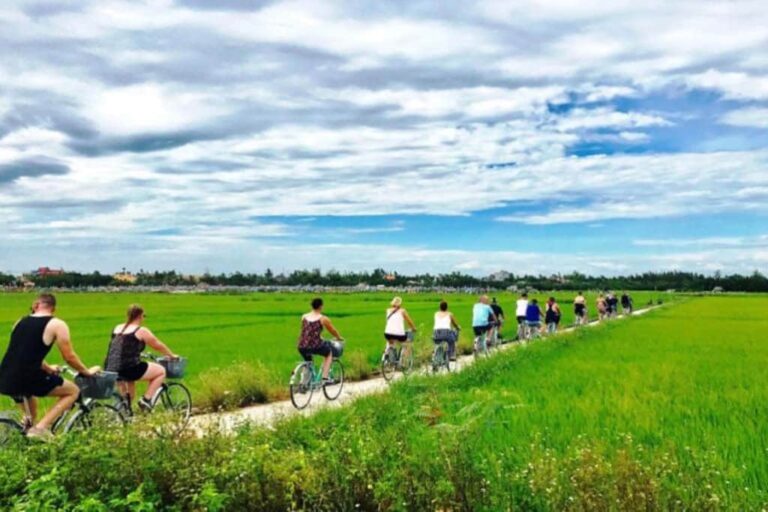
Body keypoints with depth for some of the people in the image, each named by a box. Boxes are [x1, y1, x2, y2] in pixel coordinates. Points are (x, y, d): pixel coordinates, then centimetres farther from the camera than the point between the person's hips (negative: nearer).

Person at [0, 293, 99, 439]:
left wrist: (49, 368, 44)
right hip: (27, 378, -7)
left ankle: (29, 426, 42)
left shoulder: (21, 322, 17)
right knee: (73, 391, 11)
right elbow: (69, 357, -1)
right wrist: (87, 372, 17)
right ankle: (41, 427, -1)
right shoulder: (57, 324, -1)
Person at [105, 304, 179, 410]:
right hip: (128, 369, -7)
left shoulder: (117, 328, 16)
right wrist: (172, 355, 25)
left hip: (110, 370, 8)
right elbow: (158, 346, 9)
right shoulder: (141, 331, -3)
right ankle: (146, 399, 4)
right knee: (161, 371, 9)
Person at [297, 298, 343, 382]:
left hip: (302, 348, 4)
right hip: (315, 346, -4)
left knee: (307, 362, 35)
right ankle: (325, 378, 17)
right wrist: (339, 337, 36)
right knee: (329, 353, 27)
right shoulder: (323, 319, 1)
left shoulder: (304, 317, 13)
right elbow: (333, 331, 15)